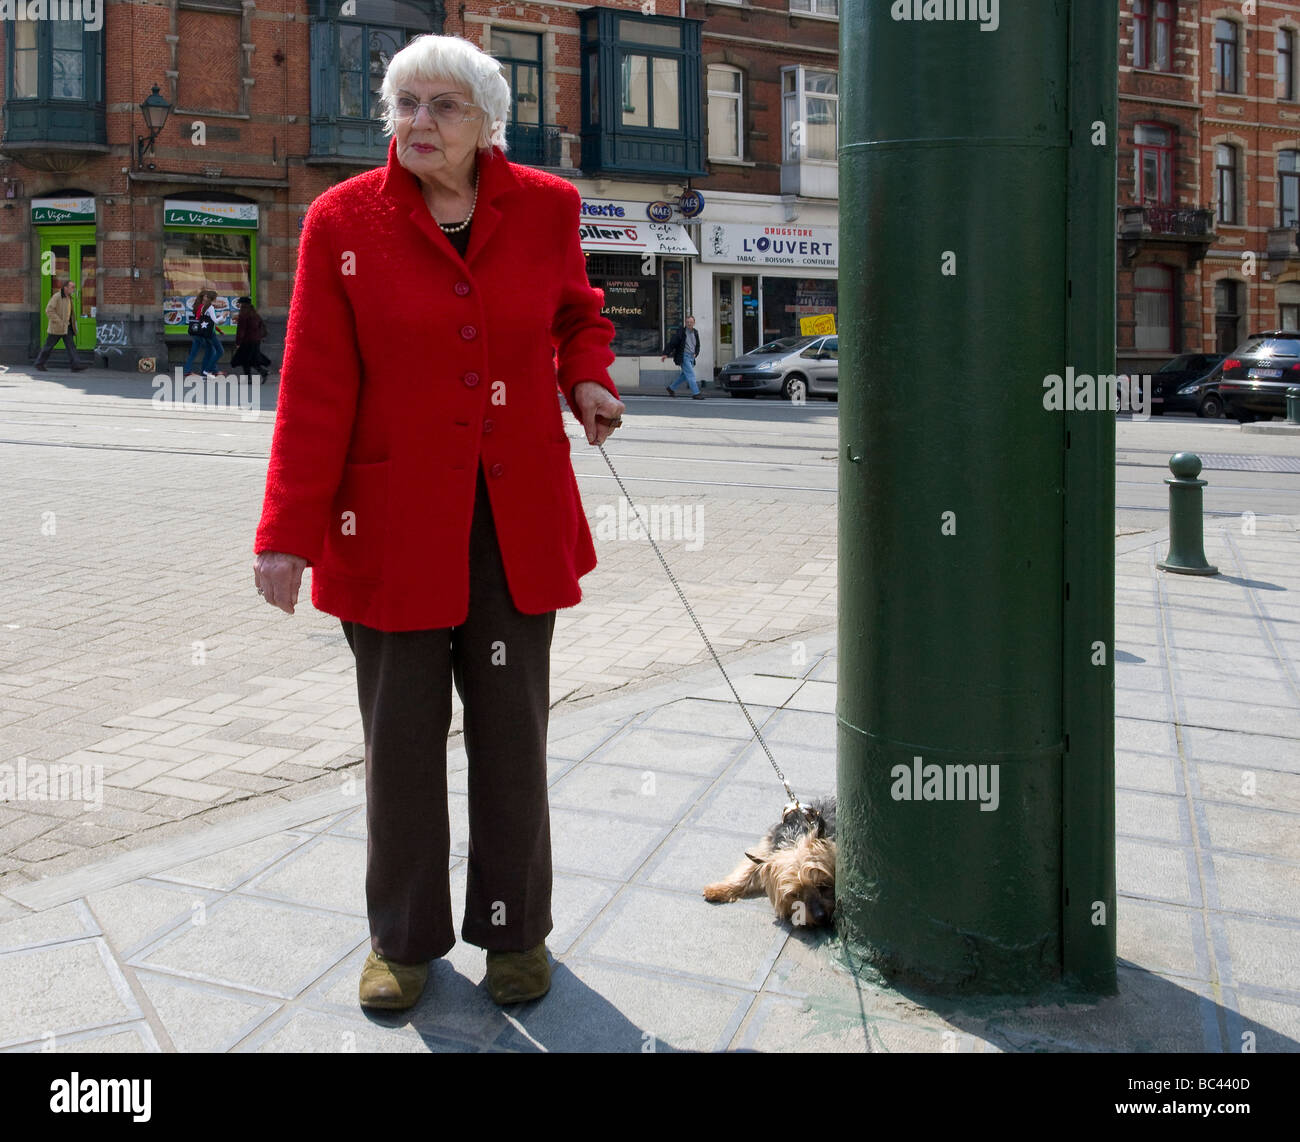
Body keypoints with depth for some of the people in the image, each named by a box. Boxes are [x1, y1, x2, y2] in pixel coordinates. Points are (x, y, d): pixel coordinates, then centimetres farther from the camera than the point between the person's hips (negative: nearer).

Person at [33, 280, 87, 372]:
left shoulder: (69, 298, 11)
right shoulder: (57, 296, -14)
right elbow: (49, 310, -19)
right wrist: (59, 322, -22)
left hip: (67, 327, 7)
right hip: (57, 327, -7)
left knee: (71, 345, -4)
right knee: (49, 345, 3)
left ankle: (75, 366, -11)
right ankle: (39, 364, 15)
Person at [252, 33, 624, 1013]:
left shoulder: (546, 207, 2)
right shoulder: (344, 220, -3)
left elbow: (578, 311, 23)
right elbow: (314, 389, -5)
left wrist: (586, 381, 2)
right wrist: (287, 535, -9)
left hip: (518, 514, 2)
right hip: (394, 516, -1)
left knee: (513, 729, 7)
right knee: (402, 732, 6)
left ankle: (514, 928, 25)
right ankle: (405, 937, 24)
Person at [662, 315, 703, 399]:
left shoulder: (695, 333, 10)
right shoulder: (681, 332, -9)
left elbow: (697, 346, 23)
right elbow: (672, 343, -11)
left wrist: (695, 353, 5)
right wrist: (666, 354, -15)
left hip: (691, 357, 7)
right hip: (683, 357, -7)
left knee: (684, 375, 15)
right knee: (691, 374, -13)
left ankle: (671, 388, 31)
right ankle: (695, 393, -14)